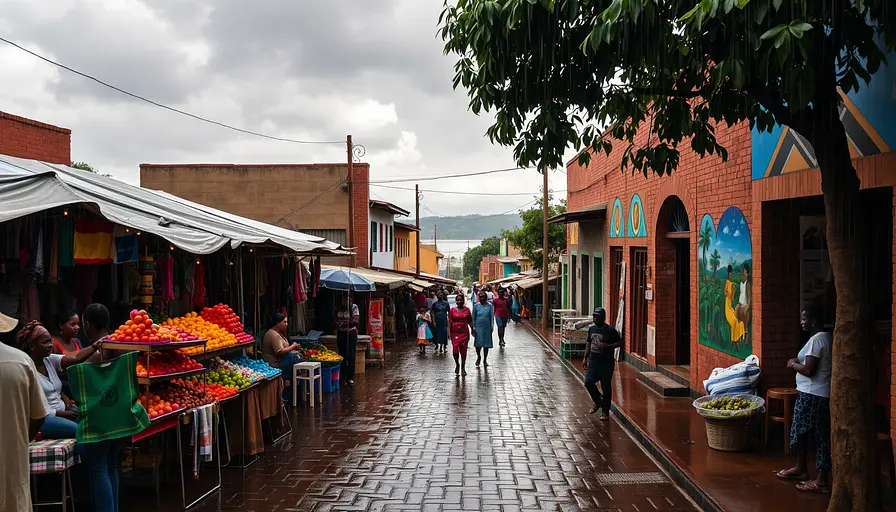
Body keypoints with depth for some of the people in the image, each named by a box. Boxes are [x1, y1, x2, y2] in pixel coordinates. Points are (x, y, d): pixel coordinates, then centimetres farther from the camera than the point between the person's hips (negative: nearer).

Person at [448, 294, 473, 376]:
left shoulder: (467, 310, 6)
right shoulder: (452, 310, 1)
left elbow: (470, 321, 12)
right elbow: (449, 322, 0)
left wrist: (473, 329, 7)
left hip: (464, 332, 1)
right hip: (455, 333, -1)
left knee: (463, 351, 3)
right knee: (455, 350, -9)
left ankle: (463, 368, 15)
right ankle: (457, 364, 17)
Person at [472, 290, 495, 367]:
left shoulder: (490, 306, 2)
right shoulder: (476, 305, 2)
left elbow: (492, 317, 3)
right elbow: (473, 317, 6)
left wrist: (491, 326, -5)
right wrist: (473, 327, 2)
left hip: (487, 327, 1)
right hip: (478, 327, -1)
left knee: (486, 344, 6)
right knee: (478, 343, -7)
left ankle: (485, 359, 21)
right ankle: (478, 357, 18)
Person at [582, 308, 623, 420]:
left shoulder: (610, 330, -11)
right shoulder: (591, 329, 8)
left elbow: (620, 342, -8)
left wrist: (608, 346, -22)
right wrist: (585, 358, 14)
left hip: (606, 363, -5)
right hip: (593, 361, 5)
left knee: (606, 387, 2)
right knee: (588, 382, -7)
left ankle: (605, 411, 16)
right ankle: (598, 401, 20)